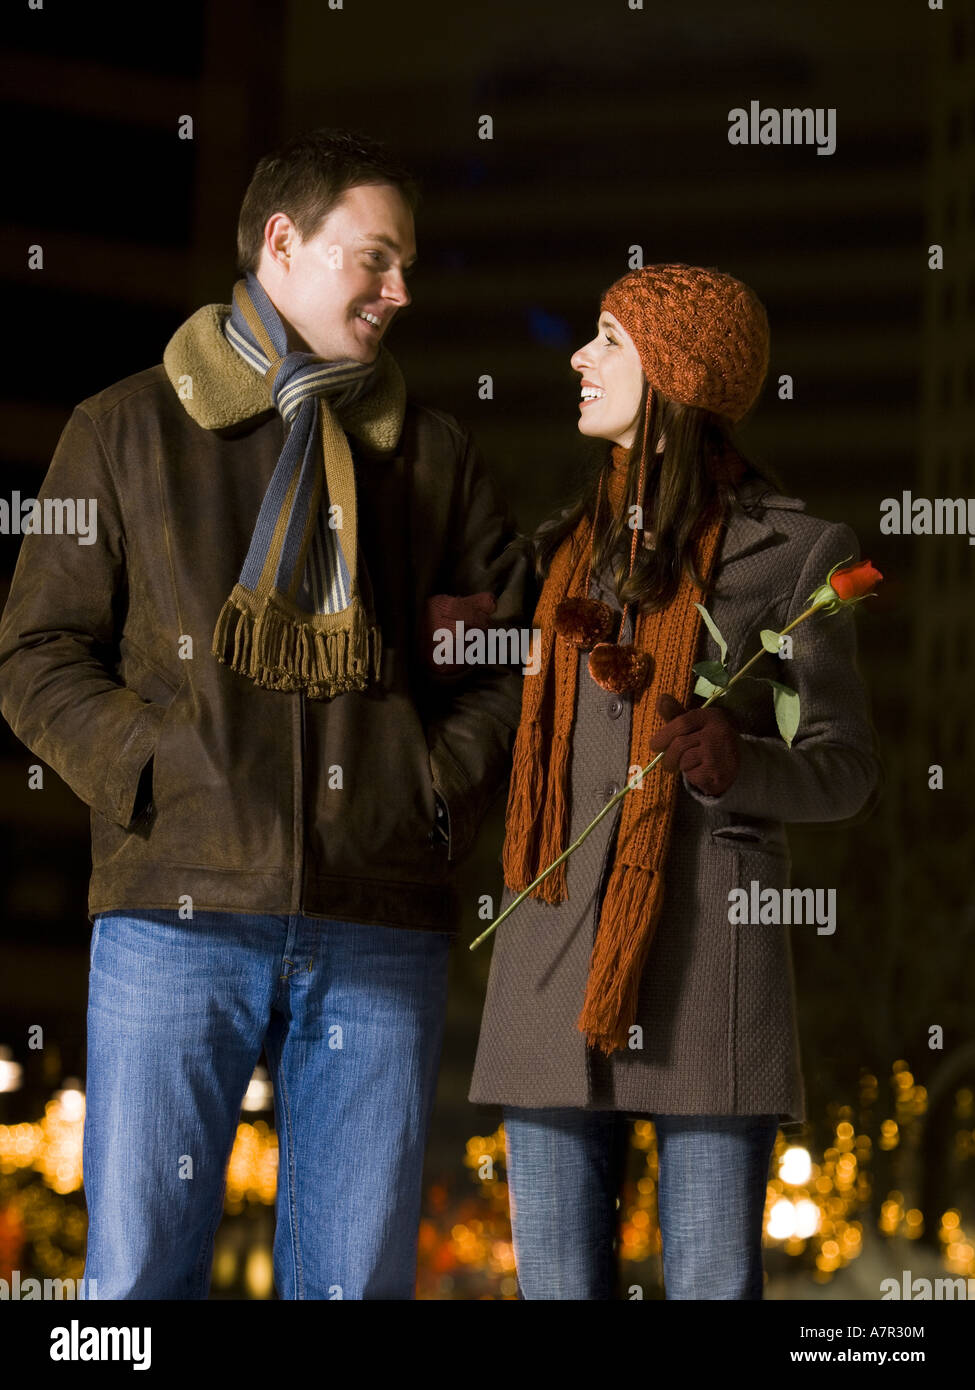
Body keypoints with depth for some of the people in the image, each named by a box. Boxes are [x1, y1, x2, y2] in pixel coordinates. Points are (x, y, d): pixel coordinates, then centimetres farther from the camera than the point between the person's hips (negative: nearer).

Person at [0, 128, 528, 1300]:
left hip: (378, 927, 2)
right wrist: (151, 774, -7)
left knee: (356, 1273, 3)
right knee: (138, 1267, -4)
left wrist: (443, 787, 2)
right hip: (179, 908, -2)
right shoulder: (130, 430, 9)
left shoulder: (432, 453, 16)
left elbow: (515, 652, 18)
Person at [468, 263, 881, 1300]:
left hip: (710, 954, -5)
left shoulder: (792, 553, 0)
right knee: (557, 1282, 3)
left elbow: (843, 768, 1)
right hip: (556, 954, 5)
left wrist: (740, 766, -19)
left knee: (711, 1284, -5)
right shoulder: (569, 548, 16)